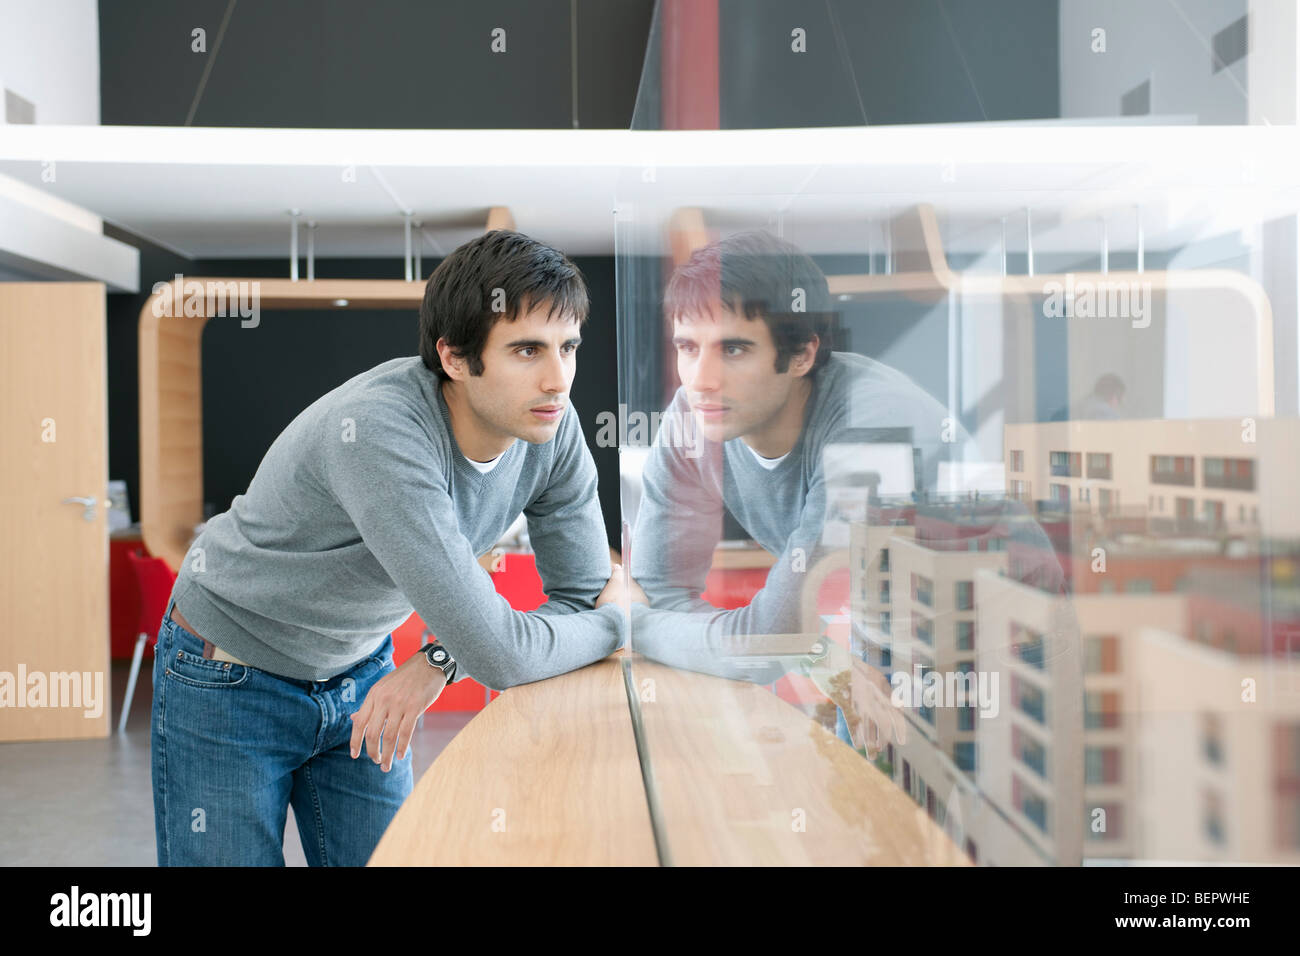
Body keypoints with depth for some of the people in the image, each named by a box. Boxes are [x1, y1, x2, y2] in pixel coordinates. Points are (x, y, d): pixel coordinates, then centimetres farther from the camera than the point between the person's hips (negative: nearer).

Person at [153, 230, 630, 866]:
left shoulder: (553, 428, -16)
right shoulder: (379, 432, -37)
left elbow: (582, 596, -7)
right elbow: (499, 653, -38)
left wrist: (436, 664, -22)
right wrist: (623, 622, -19)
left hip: (362, 673, 6)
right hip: (230, 679, -5)